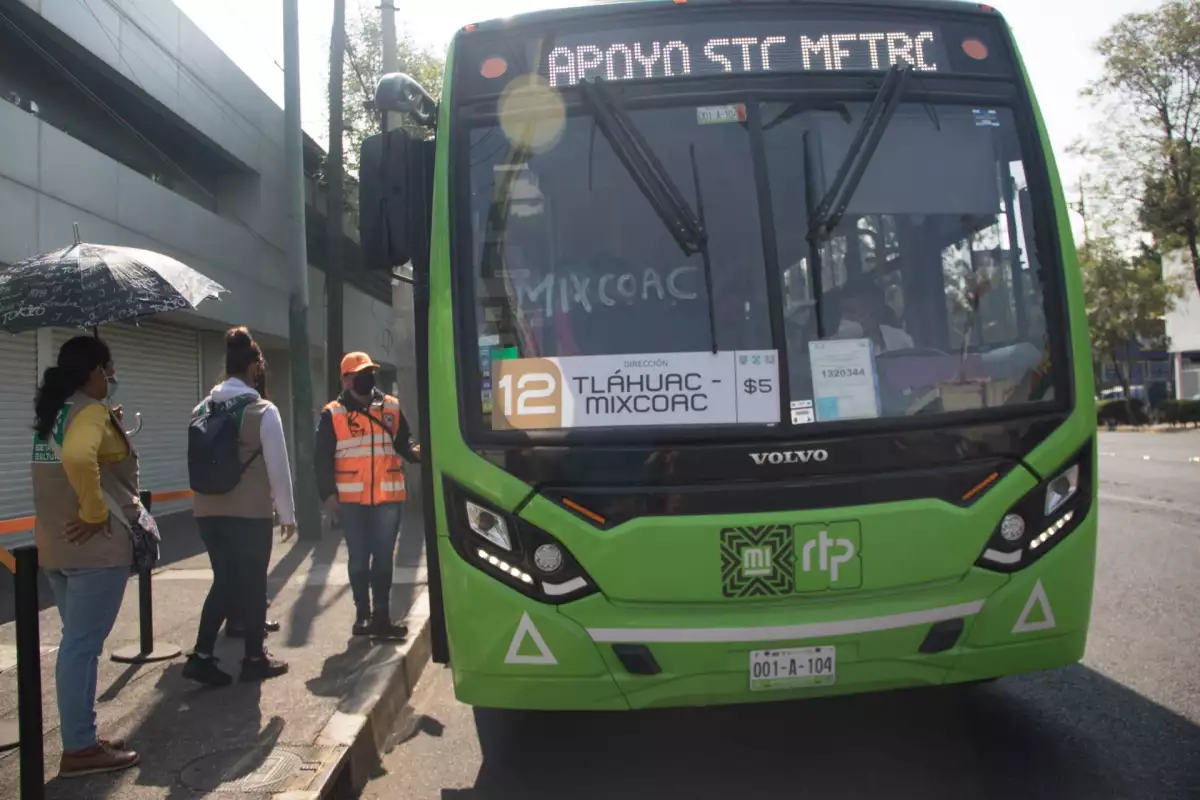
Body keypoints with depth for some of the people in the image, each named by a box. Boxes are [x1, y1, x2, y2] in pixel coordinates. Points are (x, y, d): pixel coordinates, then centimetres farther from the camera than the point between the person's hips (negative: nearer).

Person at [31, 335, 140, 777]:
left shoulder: (51, 412, 13)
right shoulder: (91, 411, -16)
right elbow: (79, 457, -35)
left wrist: (112, 426, 13)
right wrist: (94, 512, -24)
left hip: (56, 545, 9)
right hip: (96, 545, -9)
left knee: (76, 643, 16)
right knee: (83, 646, -3)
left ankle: (80, 739, 24)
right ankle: (79, 749, 4)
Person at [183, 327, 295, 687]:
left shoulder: (201, 410, 7)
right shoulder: (263, 411, -10)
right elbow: (278, 468, -10)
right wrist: (287, 513, -1)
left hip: (208, 511, 5)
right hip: (251, 513, -5)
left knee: (224, 581, 14)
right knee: (253, 583, 8)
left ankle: (201, 655, 6)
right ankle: (255, 658, 18)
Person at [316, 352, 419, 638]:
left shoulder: (391, 407, 6)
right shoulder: (332, 414, -1)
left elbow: (403, 442, 7)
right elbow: (323, 459, -2)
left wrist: (416, 451, -15)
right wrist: (328, 493, -9)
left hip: (387, 497, 2)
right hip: (351, 499, -2)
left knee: (383, 558, 7)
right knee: (359, 559, 8)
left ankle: (381, 616, 15)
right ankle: (363, 614, 19)